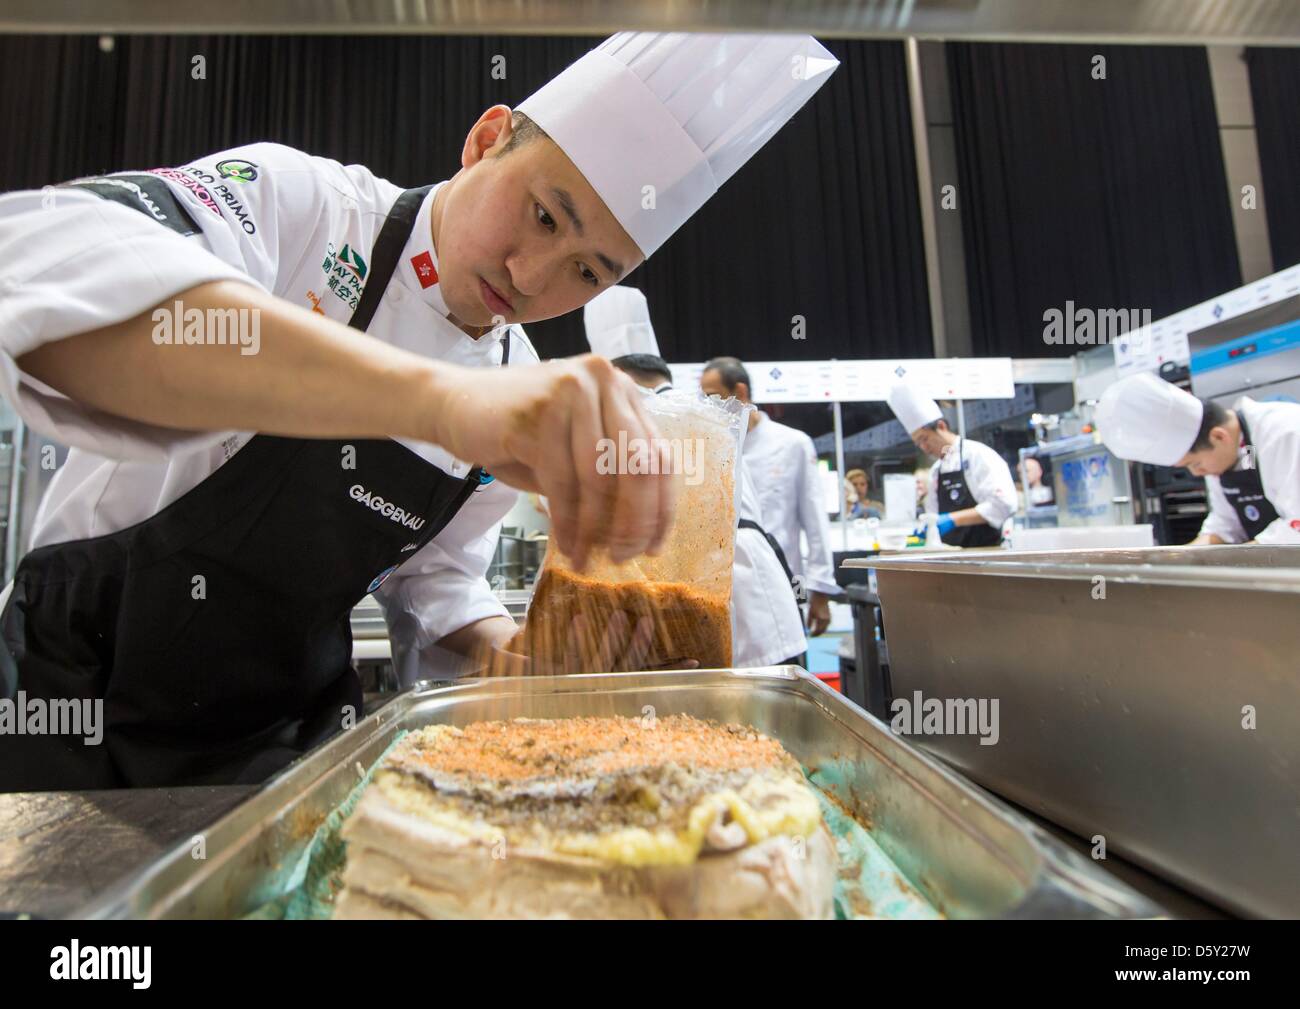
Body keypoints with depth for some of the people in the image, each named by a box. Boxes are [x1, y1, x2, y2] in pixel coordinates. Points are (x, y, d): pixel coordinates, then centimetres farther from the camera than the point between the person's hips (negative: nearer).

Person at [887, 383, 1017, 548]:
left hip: (985, 551, -6)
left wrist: (953, 519, -24)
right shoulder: (936, 471, 13)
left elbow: (1003, 504, -18)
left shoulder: (978, 455, -8)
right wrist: (926, 529, -3)